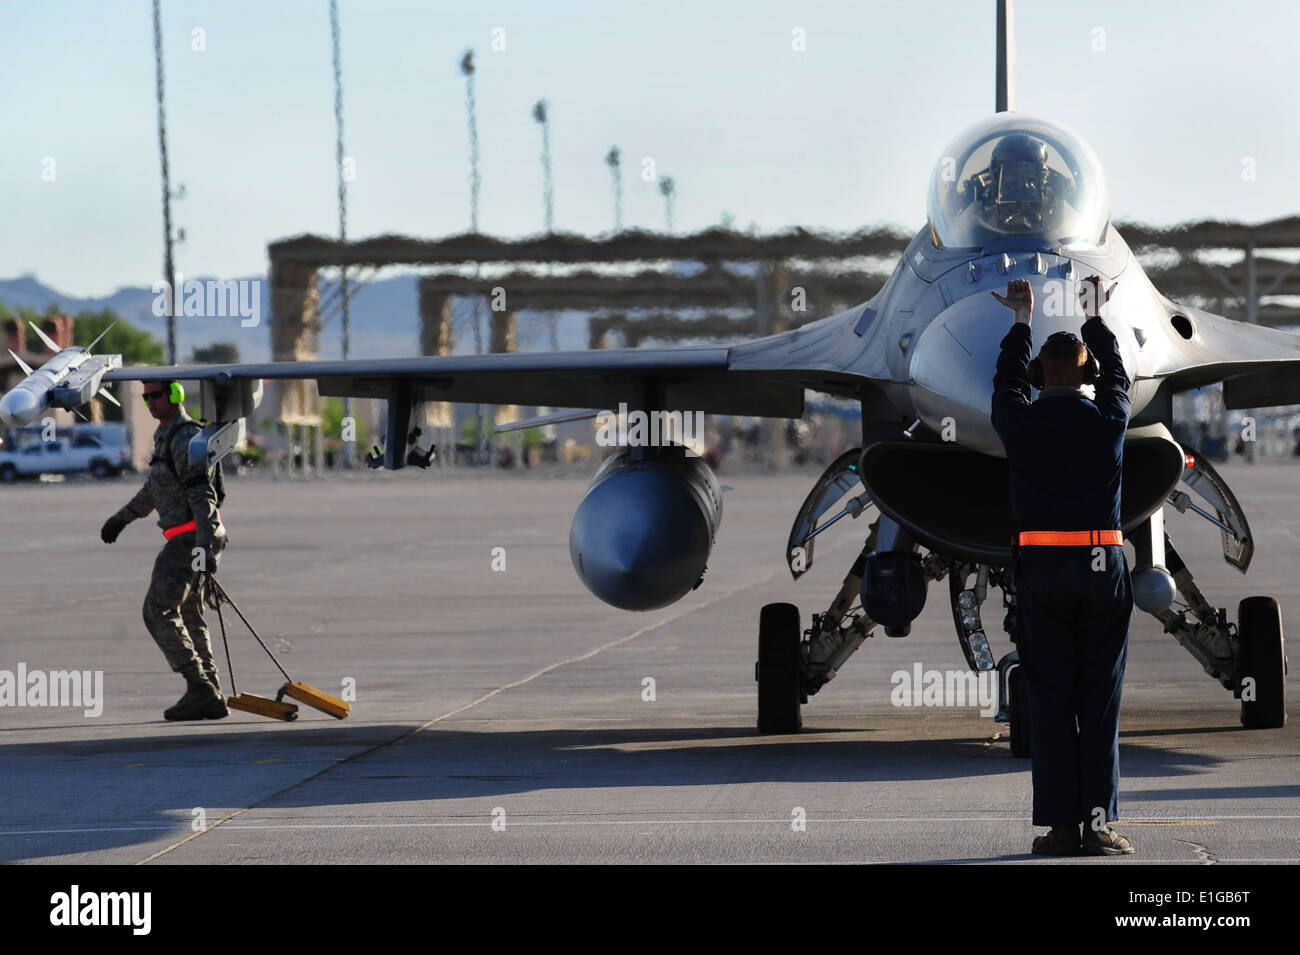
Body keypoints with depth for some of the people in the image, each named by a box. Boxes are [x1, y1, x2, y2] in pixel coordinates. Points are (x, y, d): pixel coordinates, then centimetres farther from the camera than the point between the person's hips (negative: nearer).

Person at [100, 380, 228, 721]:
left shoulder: (185, 437, -14)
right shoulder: (165, 435, 17)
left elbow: (202, 495, -23)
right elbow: (154, 488, 33)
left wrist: (204, 546, -31)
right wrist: (121, 518, 41)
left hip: (189, 537, -10)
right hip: (187, 539, 10)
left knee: (159, 612, -10)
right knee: (189, 617, 13)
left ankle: (200, 689, -13)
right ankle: (211, 698, 14)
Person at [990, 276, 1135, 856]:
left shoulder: (1021, 424, -1)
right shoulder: (1109, 421, 1)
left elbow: (1006, 383, 22)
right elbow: (1116, 377, 24)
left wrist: (1022, 321, 37)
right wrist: (1095, 318, 40)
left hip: (1042, 568, 0)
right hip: (1104, 568, 0)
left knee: (1049, 700, 2)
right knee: (1100, 700, 3)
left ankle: (1060, 826, -1)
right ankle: (1099, 825, -1)